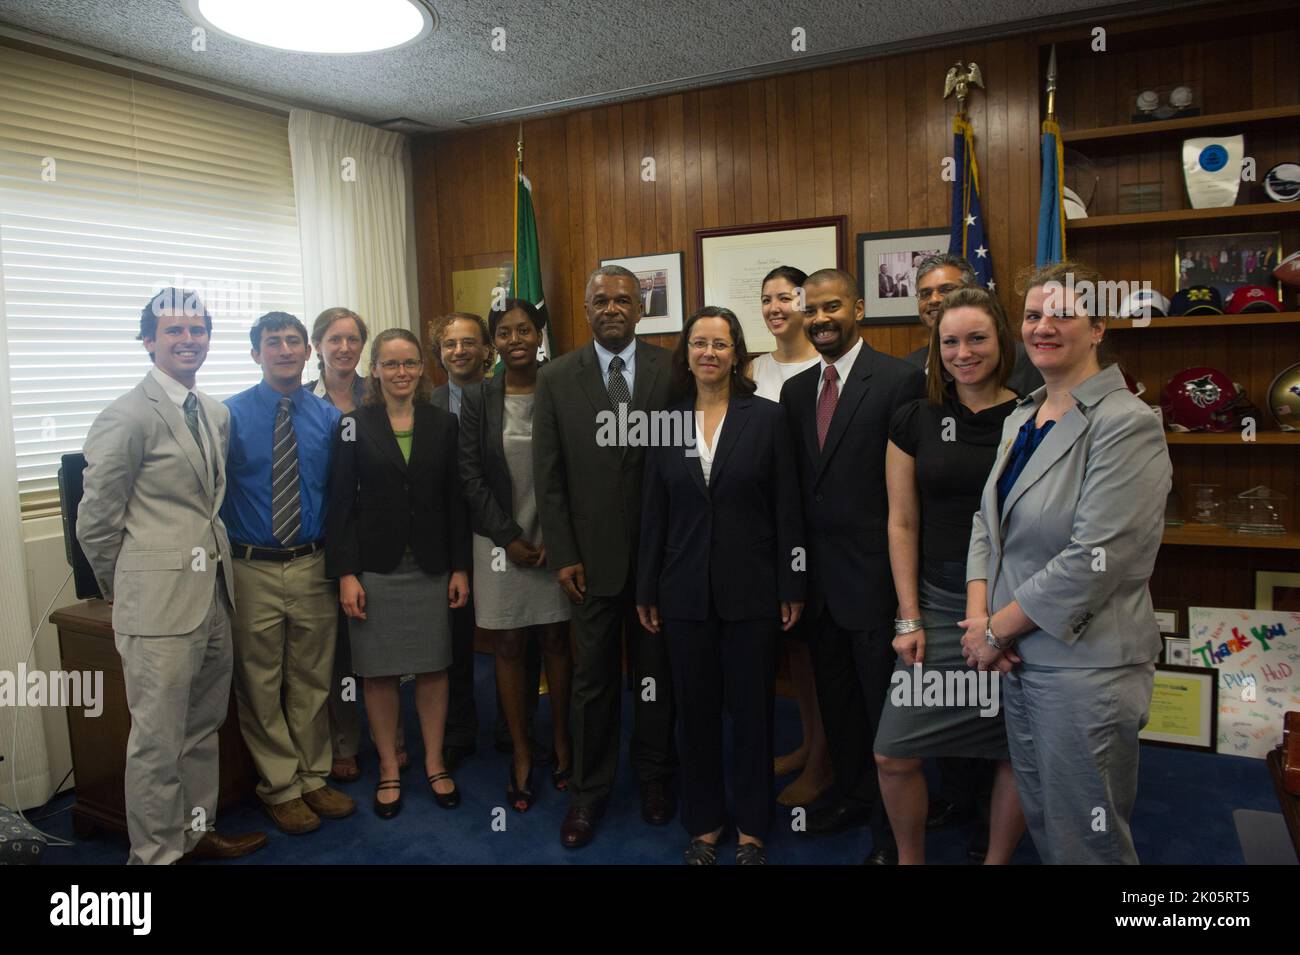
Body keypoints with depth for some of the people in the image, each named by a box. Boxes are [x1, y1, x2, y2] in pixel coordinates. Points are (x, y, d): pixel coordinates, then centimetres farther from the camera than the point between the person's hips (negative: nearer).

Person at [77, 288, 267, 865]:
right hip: (161, 600, -7)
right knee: (158, 740, 3)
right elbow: (95, 522, -8)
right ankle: (155, 853, 20)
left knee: (203, 728, 19)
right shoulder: (127, 417, -12)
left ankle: (197, 832, 35)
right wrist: (125, 590, 2)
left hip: (214, 594, 7)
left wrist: (214, 562, 12)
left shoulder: (217, 414, 11)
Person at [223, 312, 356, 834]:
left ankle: (313, 778, 31)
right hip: (253, 570, -2)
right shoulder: (230, 415, -3)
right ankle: (280, 788, 24)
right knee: (261, 685, 6)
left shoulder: (330, 418, 3)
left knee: (313, 681, 14)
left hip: (314, 567, 2)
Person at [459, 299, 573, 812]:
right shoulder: (476, 398, 1)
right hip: (499, 542, 1)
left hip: (555, 539, 0)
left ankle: (562, 744, 25)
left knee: (557, 641, 9)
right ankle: (521, 755, 20)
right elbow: (470, 475, -2)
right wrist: (510, 538, -8)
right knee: (508, 648, 7)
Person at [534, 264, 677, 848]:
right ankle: (589, 790, 25)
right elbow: (548, 475, 0)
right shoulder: (556, 378, 1)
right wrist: (562, 555, -4)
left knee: (655, 669, 14)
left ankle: (654, 775, 33)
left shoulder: (671, 371, -2)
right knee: (593, 676, 9)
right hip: (593, 553, 0)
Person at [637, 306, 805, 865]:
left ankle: (750, 830, 26)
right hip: (685, 591, 2)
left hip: (750, 589, -2)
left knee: (752, 709, 8)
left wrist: (792, 587, -4)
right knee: (695, 709, 11)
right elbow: (654, 514, 6)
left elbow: (787, 509, -2)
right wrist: (646, 591, 6)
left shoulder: (766, 418, -3)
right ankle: (703, 825, 28)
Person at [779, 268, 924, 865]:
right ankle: (852, 794, 40)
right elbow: (797, 482, 10)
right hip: (818, 575, 6)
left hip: (872, 573, -6)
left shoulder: (899, 380, -11)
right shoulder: (795, 390, 9)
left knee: (885, 704, 7)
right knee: (835, 697, 20)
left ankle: (893, 830, 25)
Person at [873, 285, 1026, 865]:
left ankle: (997, 858, 36)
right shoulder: (915, 421, 2)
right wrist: (909, 619, 0)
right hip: (938, 605, 1)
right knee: (893, 754, 1)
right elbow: (903, 524, 4)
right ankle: (910, 857, 28)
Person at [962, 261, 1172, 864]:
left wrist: (996, 631, -14)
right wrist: (979, 615, -5)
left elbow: (1093, 562, -22)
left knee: (1085, 843, 8)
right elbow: (988, 522, 11)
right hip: (1019, 657, 7)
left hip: (1085, 667, -7)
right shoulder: (1021, 418, 9)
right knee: (1040, 826, 20)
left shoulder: (1127, 425, -15)